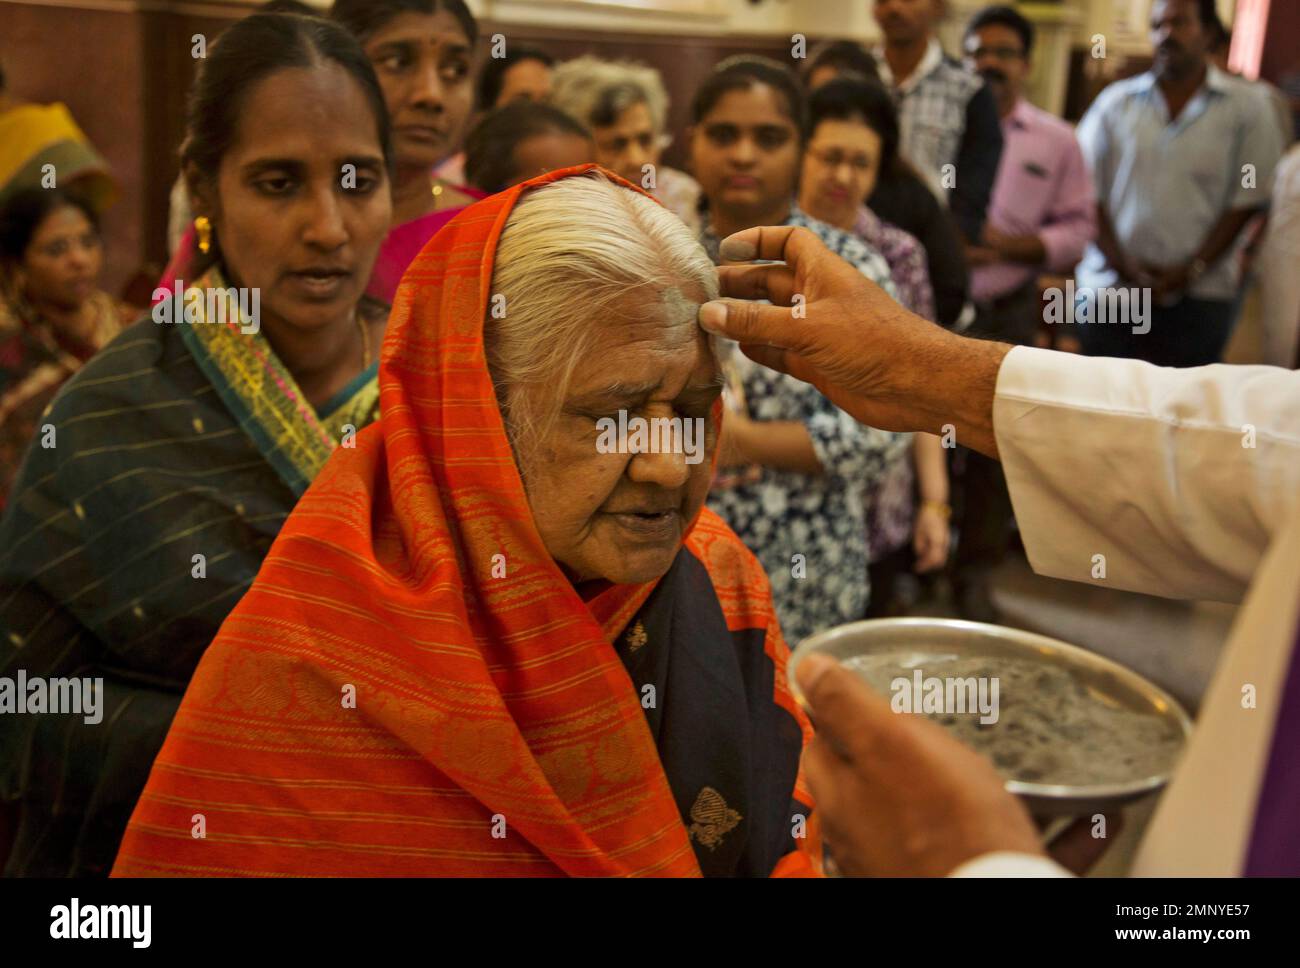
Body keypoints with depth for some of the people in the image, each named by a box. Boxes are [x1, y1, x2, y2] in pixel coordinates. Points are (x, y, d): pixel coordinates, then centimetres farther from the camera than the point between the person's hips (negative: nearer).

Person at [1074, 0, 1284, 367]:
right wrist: (1123, 264, -7)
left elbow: (1246, 202, 0)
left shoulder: (1246, 107, 4)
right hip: (1111, 288, 1)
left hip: (1197, 296, -1)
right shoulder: (1115, 101, 8)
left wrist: (1191, 271, -9)